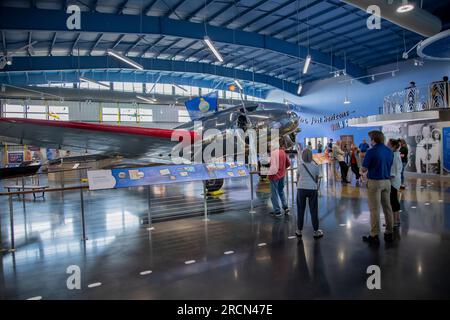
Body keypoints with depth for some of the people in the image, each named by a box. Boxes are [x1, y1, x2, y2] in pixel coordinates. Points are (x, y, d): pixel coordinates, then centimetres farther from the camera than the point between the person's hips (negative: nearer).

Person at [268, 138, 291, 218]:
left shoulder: (274, 152, -19)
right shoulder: (283, 152, 5)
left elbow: (273, 165, -24)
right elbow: (288, 163, 14)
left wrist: (270, 174, -12)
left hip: (275, 176, -8)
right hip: (282, 175, 8)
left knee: (274, 194, 3)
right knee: (281, 191, 24)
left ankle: (277, 211, 8)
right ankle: (285, 207, 21)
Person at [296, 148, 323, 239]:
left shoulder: (300, 166, 1)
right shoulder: (315, 166, 1)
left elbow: (297, 178, 7)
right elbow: (316, 179, 8)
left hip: (301, 189, 1)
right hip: (312, 189, 0)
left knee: (300, 210, 10)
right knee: (314, 210, 7)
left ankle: (299, 230, 17)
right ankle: (316, 231, 13)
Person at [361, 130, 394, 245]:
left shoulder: (371, 151, -14)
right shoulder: (389, 151, 6)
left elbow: (364, 169, -11)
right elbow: (389, 166, 16)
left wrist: (367, 167, 8)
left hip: (375, 182, -6)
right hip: (387, 181, 6)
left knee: (374, 210, -1)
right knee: (387, 207, 14)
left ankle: (374, 236, 4)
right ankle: (389, 233, 23)